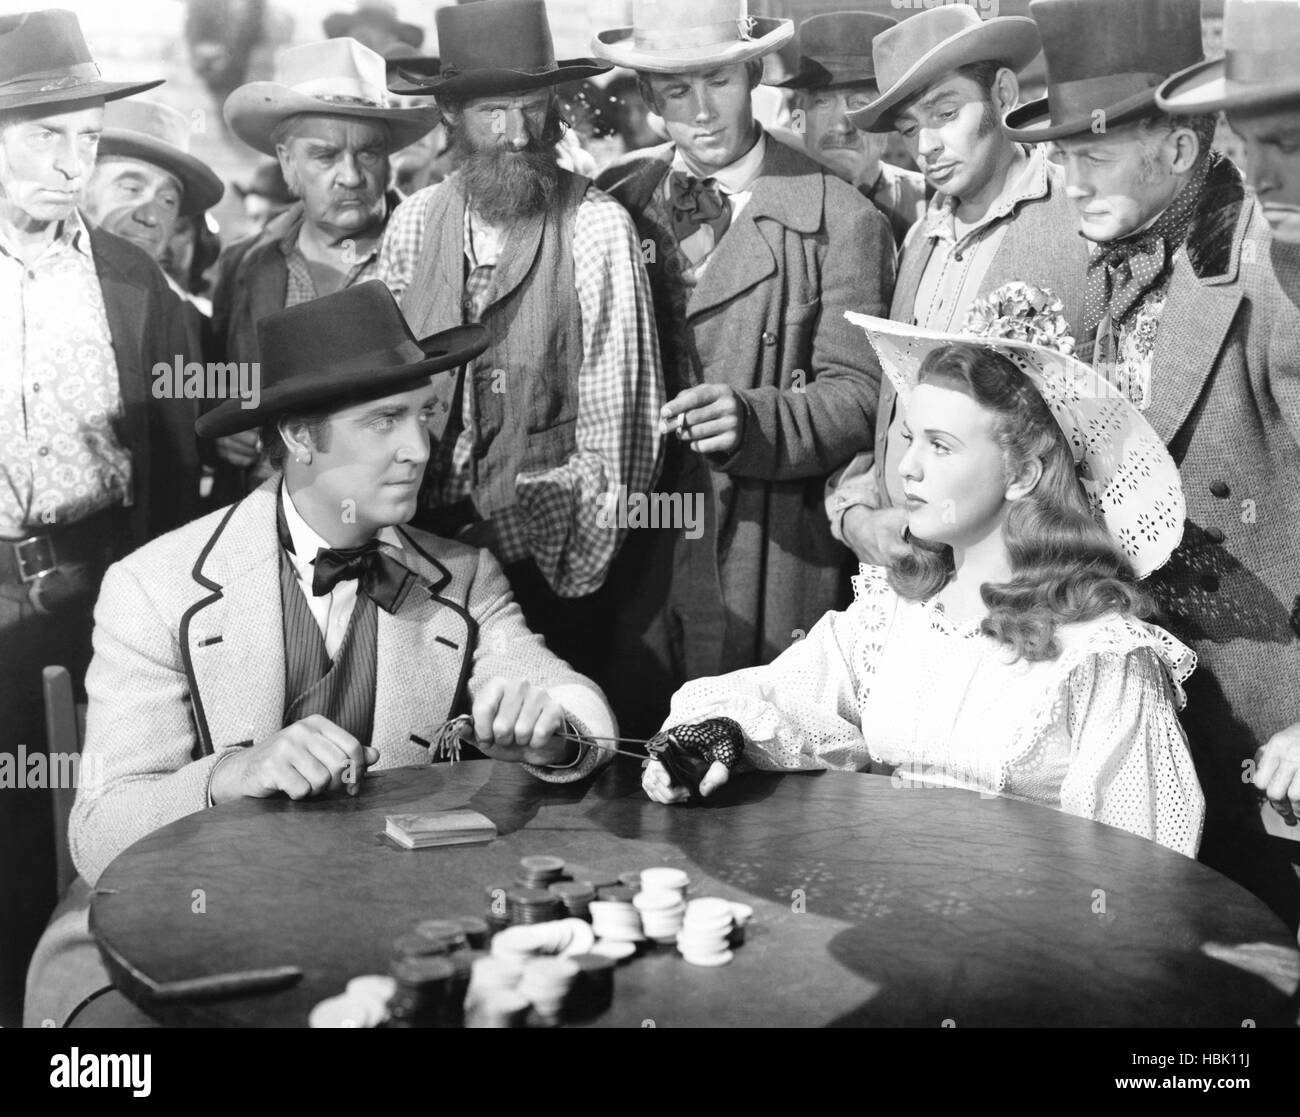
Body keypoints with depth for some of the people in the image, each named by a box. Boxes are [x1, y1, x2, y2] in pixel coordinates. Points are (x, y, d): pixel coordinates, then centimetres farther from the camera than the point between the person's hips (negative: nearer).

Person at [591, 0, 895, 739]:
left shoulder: (839, 221, -4)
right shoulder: (613, 203, 8)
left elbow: (858, 392, -8)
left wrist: (752, 419, -25)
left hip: (772, 560, -3)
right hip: (631, 562, 3)